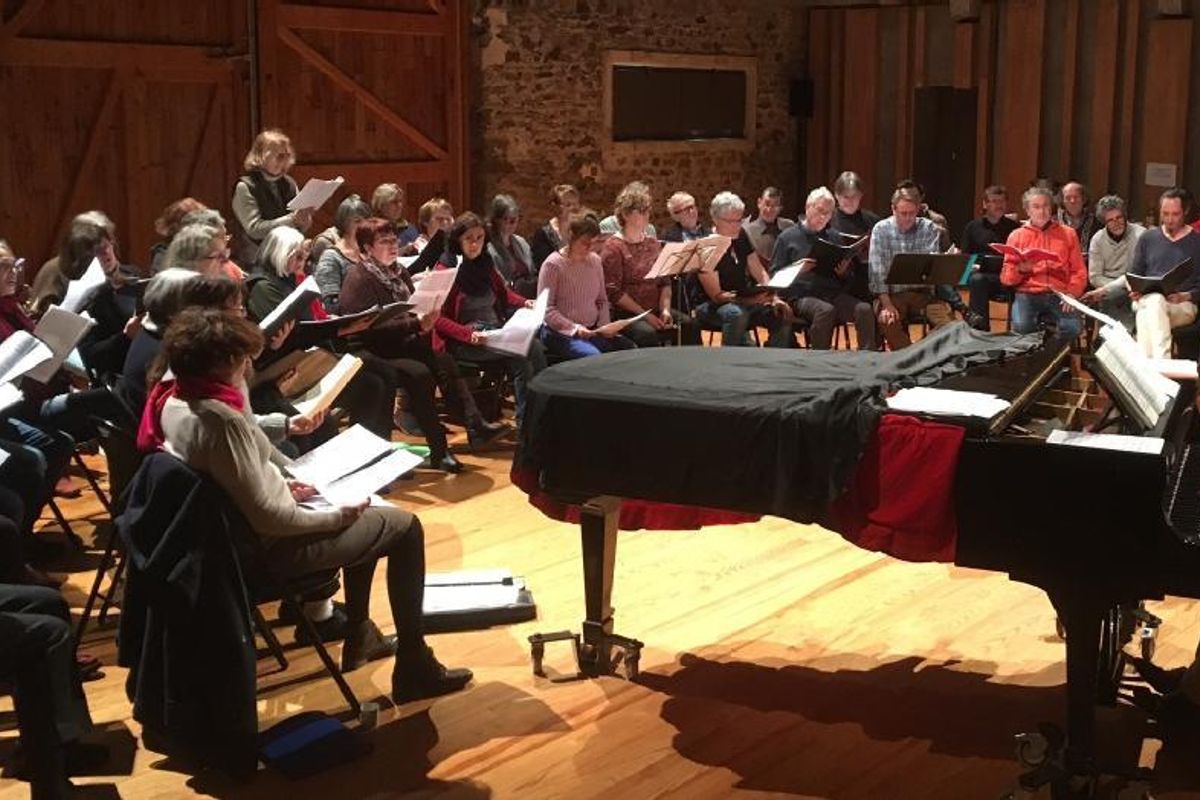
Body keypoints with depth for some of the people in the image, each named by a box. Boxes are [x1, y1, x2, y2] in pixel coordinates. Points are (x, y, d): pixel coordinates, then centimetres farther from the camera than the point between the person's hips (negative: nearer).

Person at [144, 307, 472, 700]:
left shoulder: (174, 400, -4)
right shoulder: (219, 420, -32)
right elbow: (269, 518, -28)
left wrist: (282, 486, 6)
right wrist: (337, 515, -15)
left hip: (236, 531, 10)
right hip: (269, 547, -10)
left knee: (367, 516, 28)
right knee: (404, 527, 1)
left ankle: (359, 634, 37)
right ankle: (414, 668, 8)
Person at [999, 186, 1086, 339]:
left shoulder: (1067, 233, 15)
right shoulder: (1016, 236, 12)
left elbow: (1078, 271, 10)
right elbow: (1006, 277, 8)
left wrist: (1072, 293, -8)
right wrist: (1020, 270, -14)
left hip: (1059, 295, 1)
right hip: (1027, 294, -1)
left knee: (1073, 327, -28)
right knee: (1021, 326, -32)